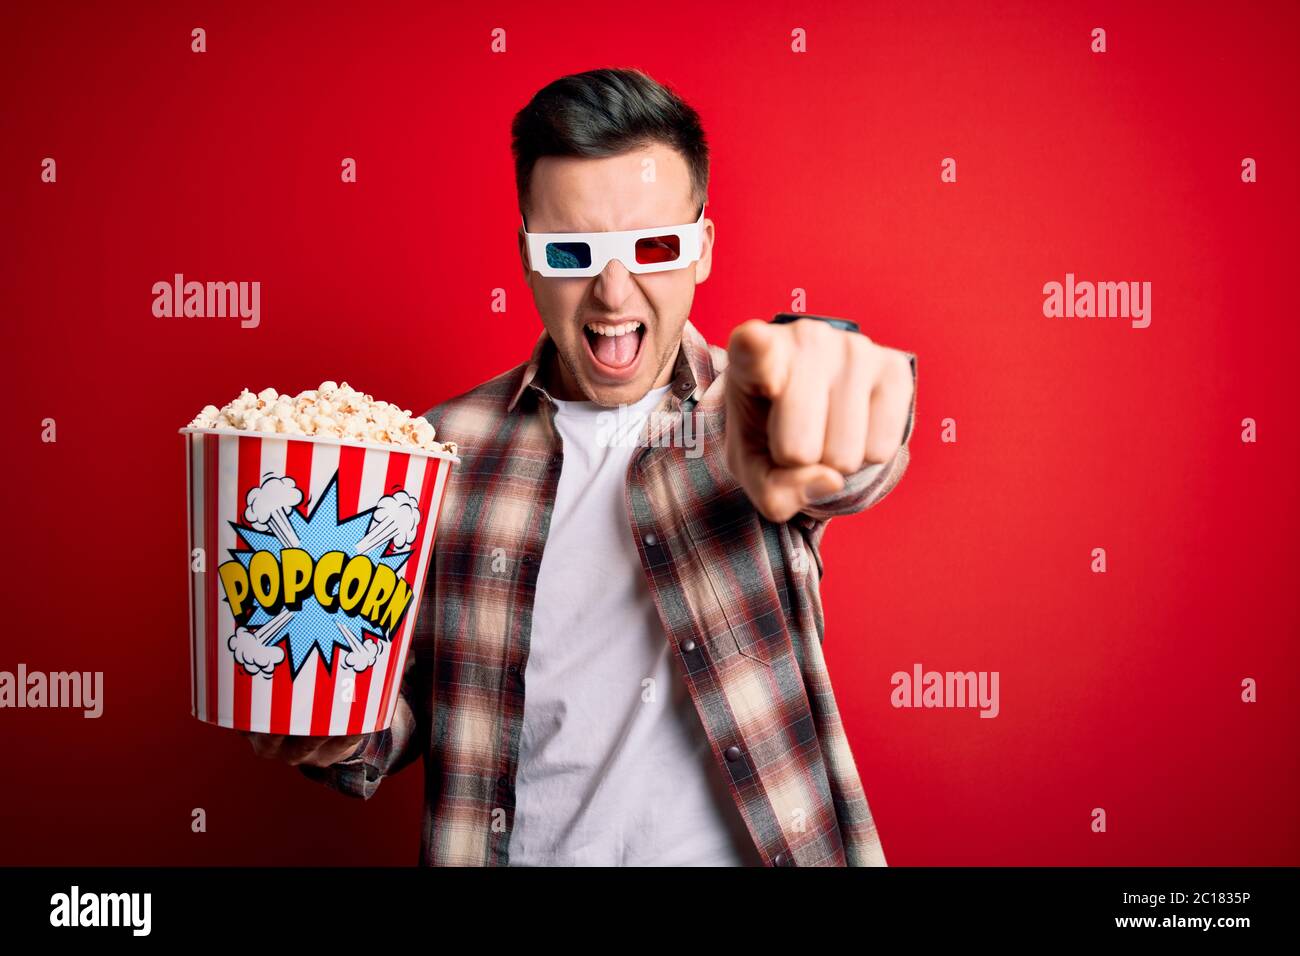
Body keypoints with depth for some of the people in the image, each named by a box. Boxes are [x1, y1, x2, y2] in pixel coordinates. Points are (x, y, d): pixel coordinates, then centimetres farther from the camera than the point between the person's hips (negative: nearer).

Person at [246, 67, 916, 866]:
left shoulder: (753, 419, -5)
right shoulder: (450, 445, -1)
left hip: (738, 846, -1)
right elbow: (413, 695, 7)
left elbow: (840, 446, -26)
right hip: (523, 847, 2)